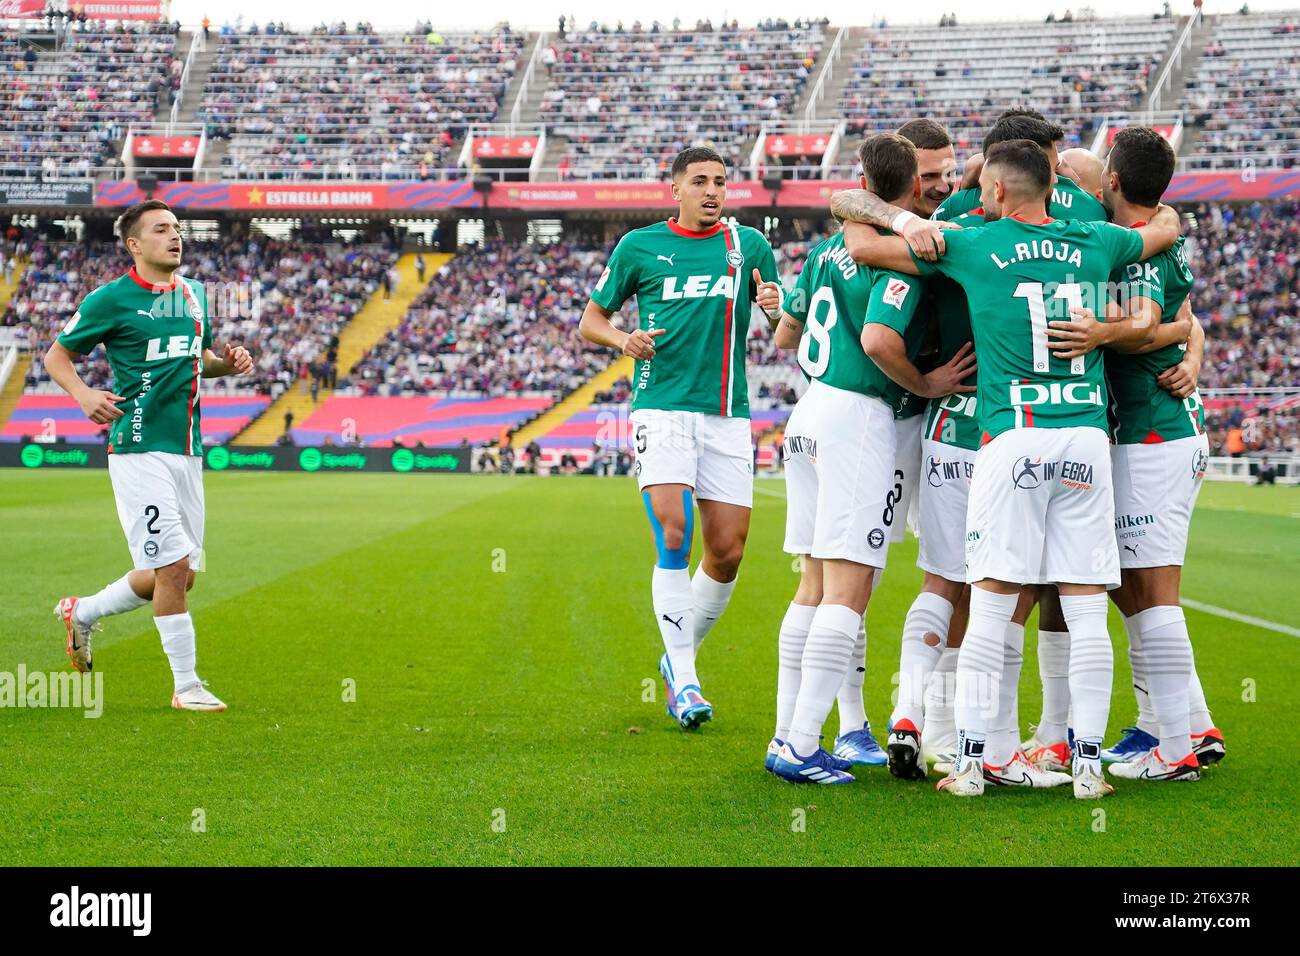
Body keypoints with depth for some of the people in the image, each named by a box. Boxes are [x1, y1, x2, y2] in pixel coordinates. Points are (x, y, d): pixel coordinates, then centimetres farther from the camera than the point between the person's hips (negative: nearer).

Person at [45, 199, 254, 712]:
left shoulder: (193, 294, 13)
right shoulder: (110, 299, -6)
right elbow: (56, 354, 1)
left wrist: (228, 361, 4)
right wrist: (82, 393, -18)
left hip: (188, 452, 7)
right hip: (140, 452, -7)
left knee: (179, 574, 10)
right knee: (172, 566, -11)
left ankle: (82, 612, 33)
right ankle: (185, 685, 1)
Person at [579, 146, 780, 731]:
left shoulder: (749, 245, 9)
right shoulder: (640, 246, 5)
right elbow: (590, 320, 12)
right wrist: (624, 341, -10)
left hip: (727, 415, 3)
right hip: (662, 408, -3)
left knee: (727, 551, 1)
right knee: (673, 535, -17)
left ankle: (681, 657, 23)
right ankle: (684, 680, -10)